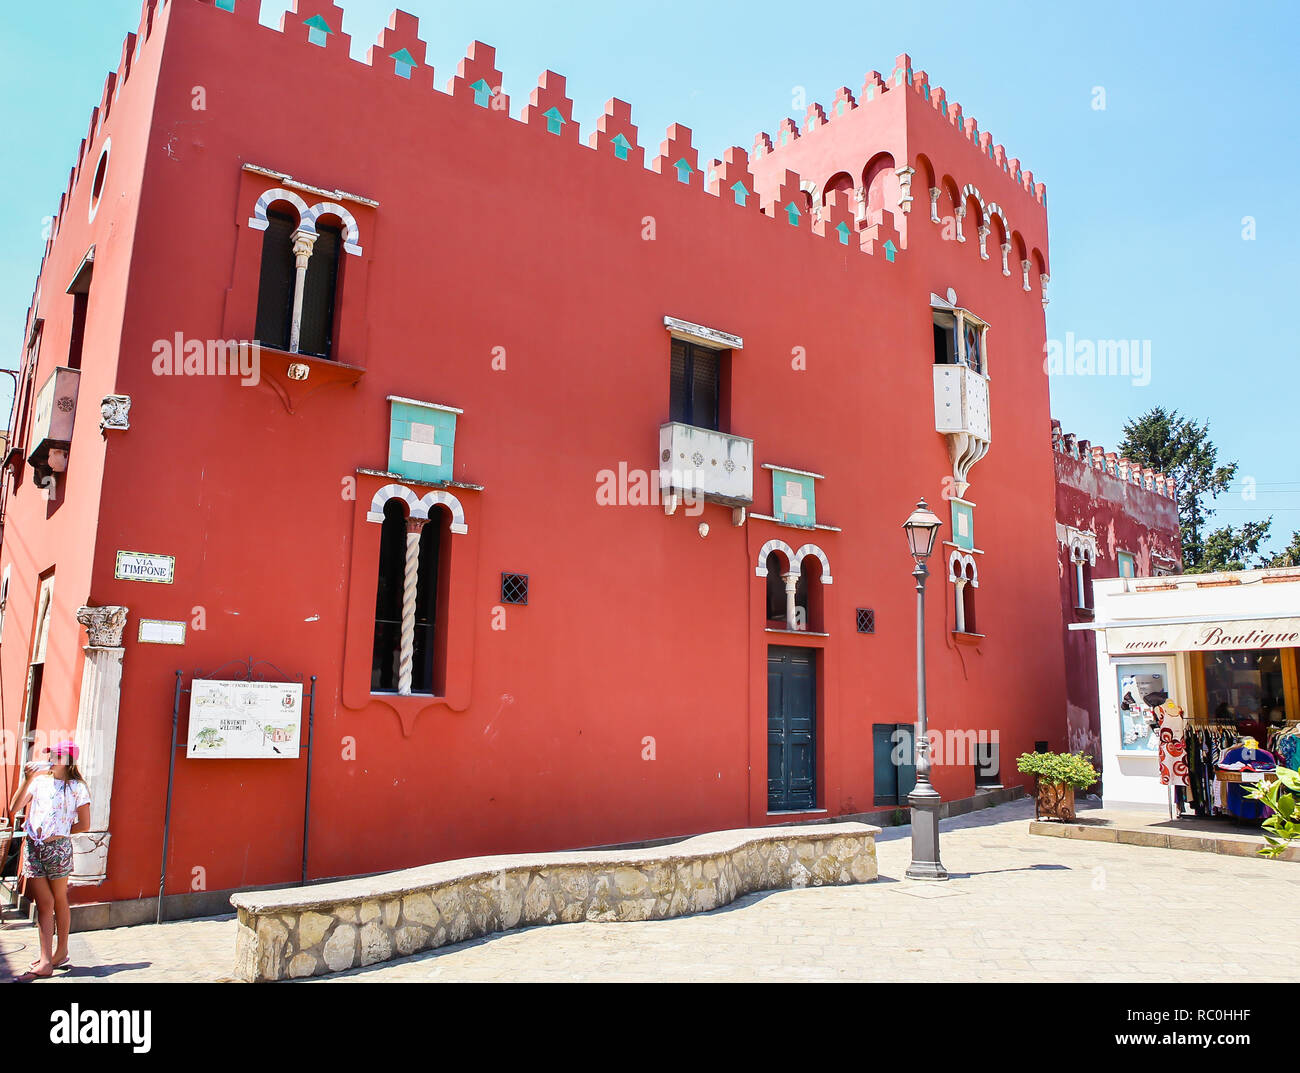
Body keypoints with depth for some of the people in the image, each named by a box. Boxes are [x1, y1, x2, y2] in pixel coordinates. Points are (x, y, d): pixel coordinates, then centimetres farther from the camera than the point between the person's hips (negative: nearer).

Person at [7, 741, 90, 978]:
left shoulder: (76, 787, -1)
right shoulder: (39, 781, 10)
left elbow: (84, 825, -1)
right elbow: (13, 809, -1)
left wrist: (58, 833, -5)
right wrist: (28, 780, -6)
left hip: (57, 848, -3)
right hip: (32, 846, 3)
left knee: (59, 900, 9)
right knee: (44, 903, 2)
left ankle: (61, 951, 21)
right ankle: (46, 960, 2)